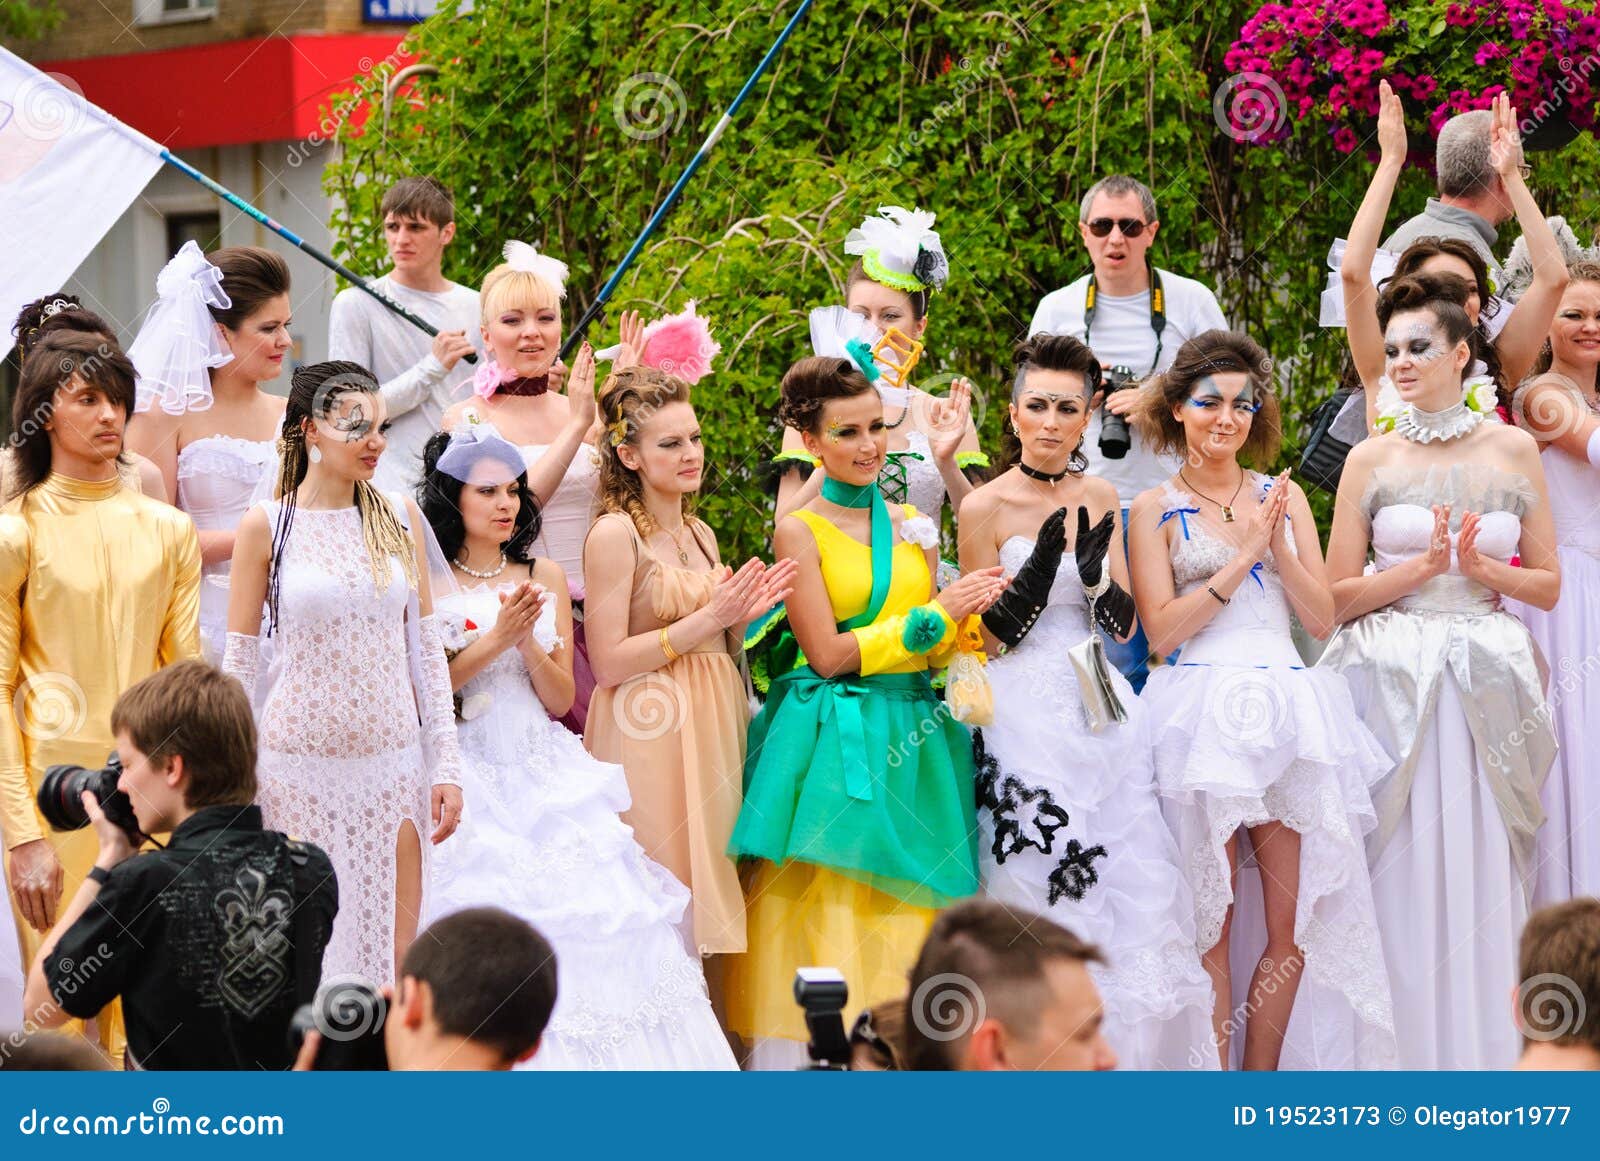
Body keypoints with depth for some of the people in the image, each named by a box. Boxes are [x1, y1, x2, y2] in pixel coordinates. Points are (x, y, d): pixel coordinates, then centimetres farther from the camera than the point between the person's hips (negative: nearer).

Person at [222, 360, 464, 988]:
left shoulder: (399, 516, 6)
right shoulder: (266, 525, -3)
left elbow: (425, 646, 8)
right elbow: (239, 659, 1)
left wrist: (447, 764, 4)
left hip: (392, 760, 2)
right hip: (300, 764, -2)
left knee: (394, 954, 2)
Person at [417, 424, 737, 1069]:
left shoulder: (545, 579, 11)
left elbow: (559, 698, 9)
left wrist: (529, 641, -9)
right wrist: (496, 638, -13)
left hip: (546, 774, 4)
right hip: (468, 777, -4)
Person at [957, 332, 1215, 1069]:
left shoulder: (1100, 498, 9)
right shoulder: (986, 507, -5)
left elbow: (1125, 628, 9)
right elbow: (992, 637, -5)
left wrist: (1095, 571, -11)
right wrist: (1041, 561, -19)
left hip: (1103, 712, 5)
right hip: (1027, 715, -5)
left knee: (1131, 891, 2)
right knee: (1040, 901, -4)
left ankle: (1133, 1050, 12)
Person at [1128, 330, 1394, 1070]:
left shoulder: (1285, 497, 14)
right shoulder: (1157, 509, 5)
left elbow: (1322, 619, 10)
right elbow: (1161, 629, -4)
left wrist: (1278, 546, -5)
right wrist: (1242, 557, -7)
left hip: (1290, 716, 3)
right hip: (1204, 718, -3)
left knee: (1291, 925, 0)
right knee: (1211, 923, -4)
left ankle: (1261, 1074, 9)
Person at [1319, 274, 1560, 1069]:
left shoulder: (1513, 449, 6)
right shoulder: (1372, 460, 3)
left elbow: (1547, 585, 8)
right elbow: (1337, 598, 1)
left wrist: (1481, 567, -9)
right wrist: (1423, 565, -10)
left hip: (1487, 688, 1)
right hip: (1393, 683, -1)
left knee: (1483, 876, 1)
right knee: (1404, 876, -2)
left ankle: (1482, 1055, 10)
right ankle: (1404, 1057, 5)